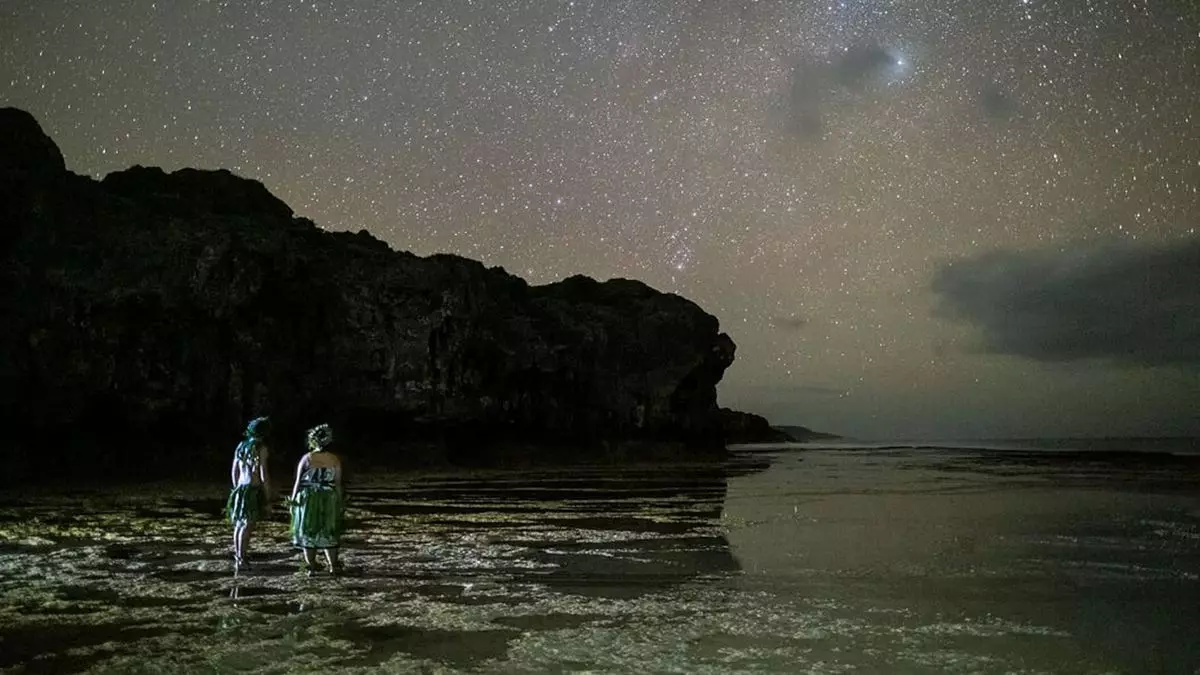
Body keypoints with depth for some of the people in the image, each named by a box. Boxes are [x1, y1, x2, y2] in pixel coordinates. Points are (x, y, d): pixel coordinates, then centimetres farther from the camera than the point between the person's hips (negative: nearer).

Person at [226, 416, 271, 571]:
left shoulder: (241, 446, 12)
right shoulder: (261, 448, -10)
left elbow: (234, 472, 17)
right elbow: (264, 474, -14)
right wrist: (268, 498, -9)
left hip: (240, 489, 8)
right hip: (254, 490, -8)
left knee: (239, 524, 14)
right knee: (248, 525, -9)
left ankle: (238, 557, 23)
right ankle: (241, 559, -13)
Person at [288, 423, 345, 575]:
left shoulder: (306, 458, -7)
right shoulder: (334, 460, -4)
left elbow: (298, 481, -6)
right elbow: (338, 483, -1)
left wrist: (293, 499, 3)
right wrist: (340, 501, 9)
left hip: (307, 499, -1)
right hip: (328, 499, 1)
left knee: (308, 532, 8)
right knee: (328, 533, 12)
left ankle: (311, 567, 11)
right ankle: (333, 565, 10)